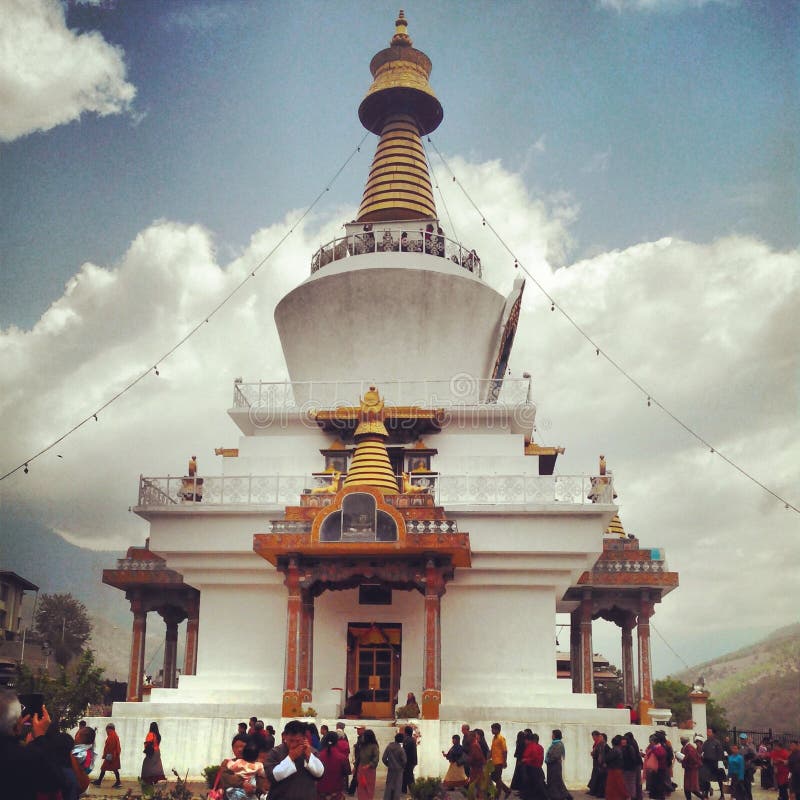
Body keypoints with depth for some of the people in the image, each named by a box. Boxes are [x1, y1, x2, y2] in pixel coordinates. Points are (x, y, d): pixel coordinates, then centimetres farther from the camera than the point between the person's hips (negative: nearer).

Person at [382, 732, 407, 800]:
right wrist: (403, 767, 8)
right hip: (399, 770, -3)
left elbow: (384, 758, -3)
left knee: (389, 786, 12)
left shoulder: (389, 747, -5)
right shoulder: (401, 749, -16)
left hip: (390, 769, 3)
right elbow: (404, 760, -12)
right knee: (397, 787, 6)